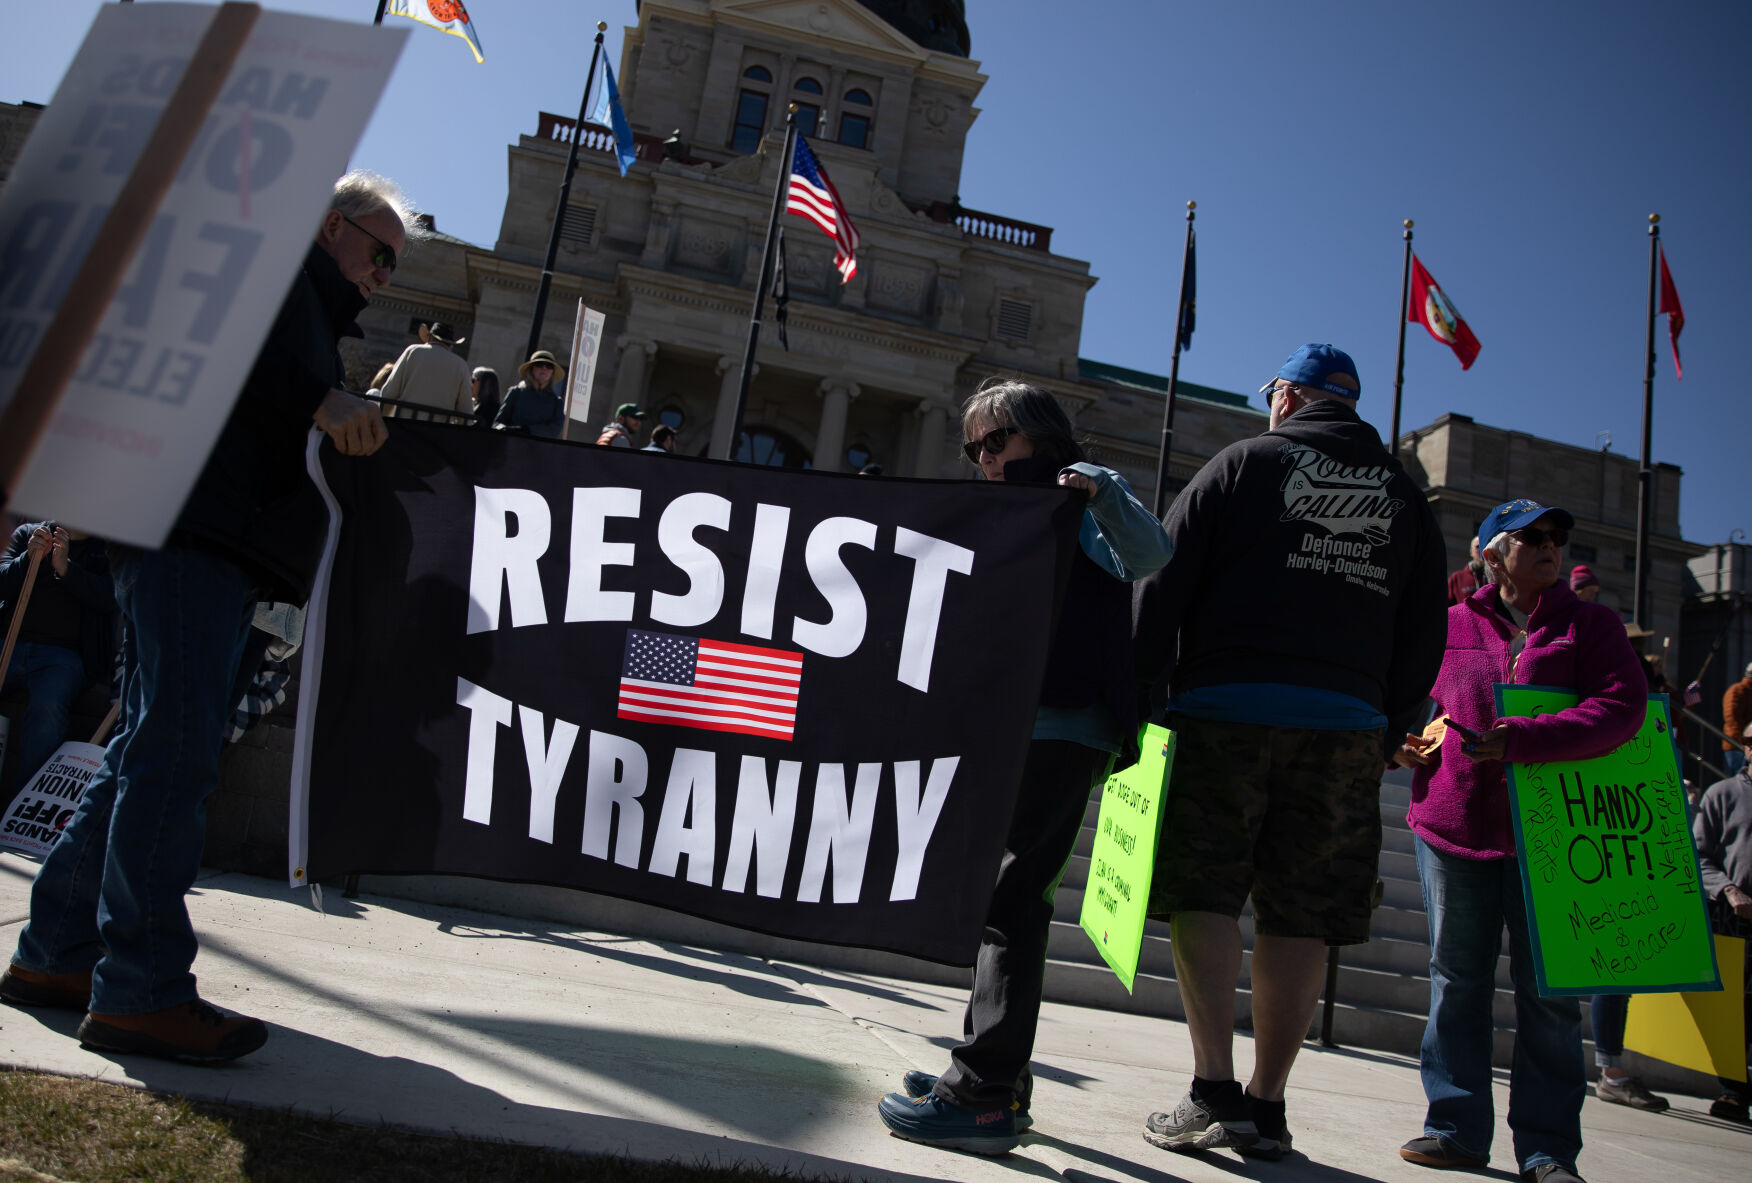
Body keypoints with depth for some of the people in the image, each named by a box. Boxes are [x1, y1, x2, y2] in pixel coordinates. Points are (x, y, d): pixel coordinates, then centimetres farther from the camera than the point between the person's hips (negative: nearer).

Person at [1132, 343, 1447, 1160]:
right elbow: (1425, 634, 14)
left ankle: (1214, 1091, -3)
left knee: (1202, 893, 2)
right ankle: (1267, 1104, 14)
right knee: (1301, 915, 8)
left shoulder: (1245, 463, 4)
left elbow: (1162, 582, -3)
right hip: (1345, 724, 4)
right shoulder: (1403, 495, 16)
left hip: (1227, 706, -3)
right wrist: (1385, 725, 19)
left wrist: (1142, 694, 2)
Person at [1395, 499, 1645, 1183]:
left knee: (1548, 991, 2)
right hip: (1453, 821, 1)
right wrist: (1402, 743, -2)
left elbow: (1621, 708, -8)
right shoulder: (1450, 626, 10)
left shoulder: (1591, 625, 7)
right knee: (1457, 980, 7)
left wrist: (1519, 741, -19)